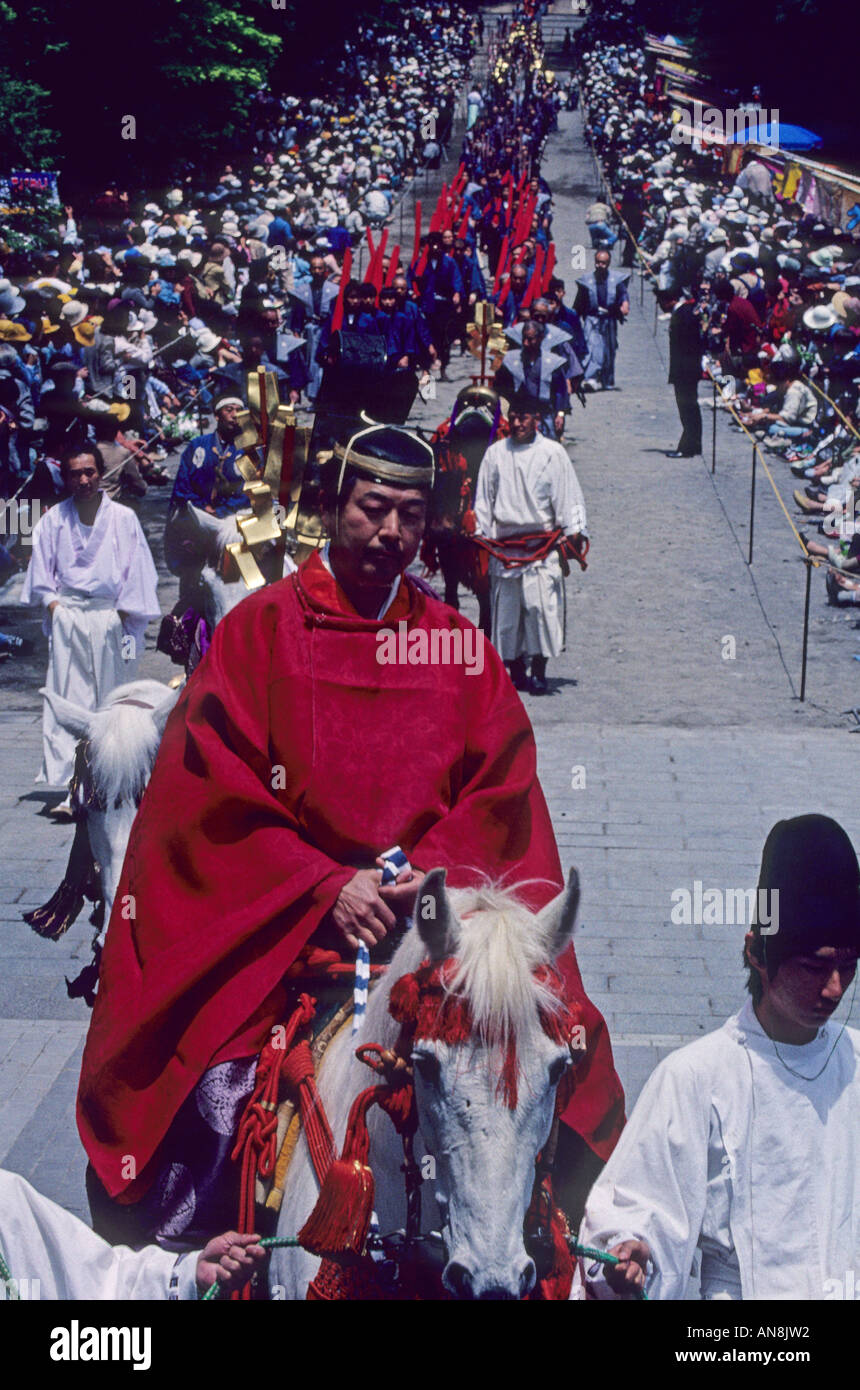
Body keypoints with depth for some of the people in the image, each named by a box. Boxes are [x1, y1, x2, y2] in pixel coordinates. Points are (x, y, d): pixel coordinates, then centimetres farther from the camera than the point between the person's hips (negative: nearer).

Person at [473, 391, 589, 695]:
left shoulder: (552, 453, 3)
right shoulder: (495, 453, 9)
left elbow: (569, 498, 4)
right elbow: (483, 499, 14)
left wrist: (574, 533, -2)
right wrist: (483, 537, 10)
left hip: (543, 547, -2)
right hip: (504, 544, 3)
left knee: (541, 607, -10)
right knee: (506, 610, 3)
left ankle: (538, 673, -3)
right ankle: (515, 672, 12)